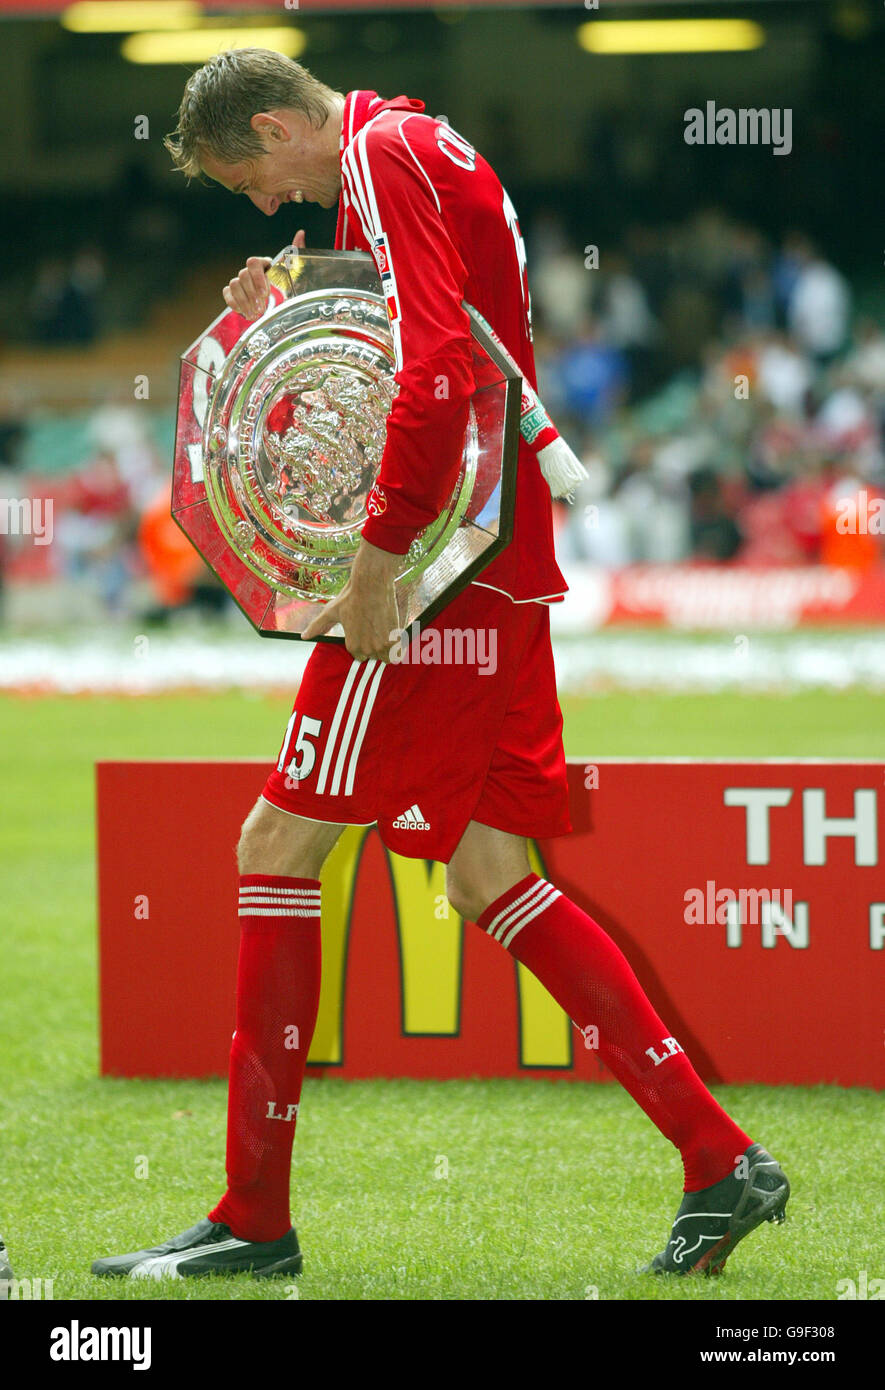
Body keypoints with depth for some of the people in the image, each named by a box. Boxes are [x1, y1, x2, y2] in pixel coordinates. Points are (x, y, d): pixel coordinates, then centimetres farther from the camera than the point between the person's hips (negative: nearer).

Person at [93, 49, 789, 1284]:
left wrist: (378, 559, -23)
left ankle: (255, 1217, -1)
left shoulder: (385, 157, -11)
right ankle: (720, 1160, 4)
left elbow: (438, 375, -23)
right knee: (487, 876, 9)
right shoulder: (422, 153, 20)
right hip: (499, 578, 10)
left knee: (282, 844, -3)